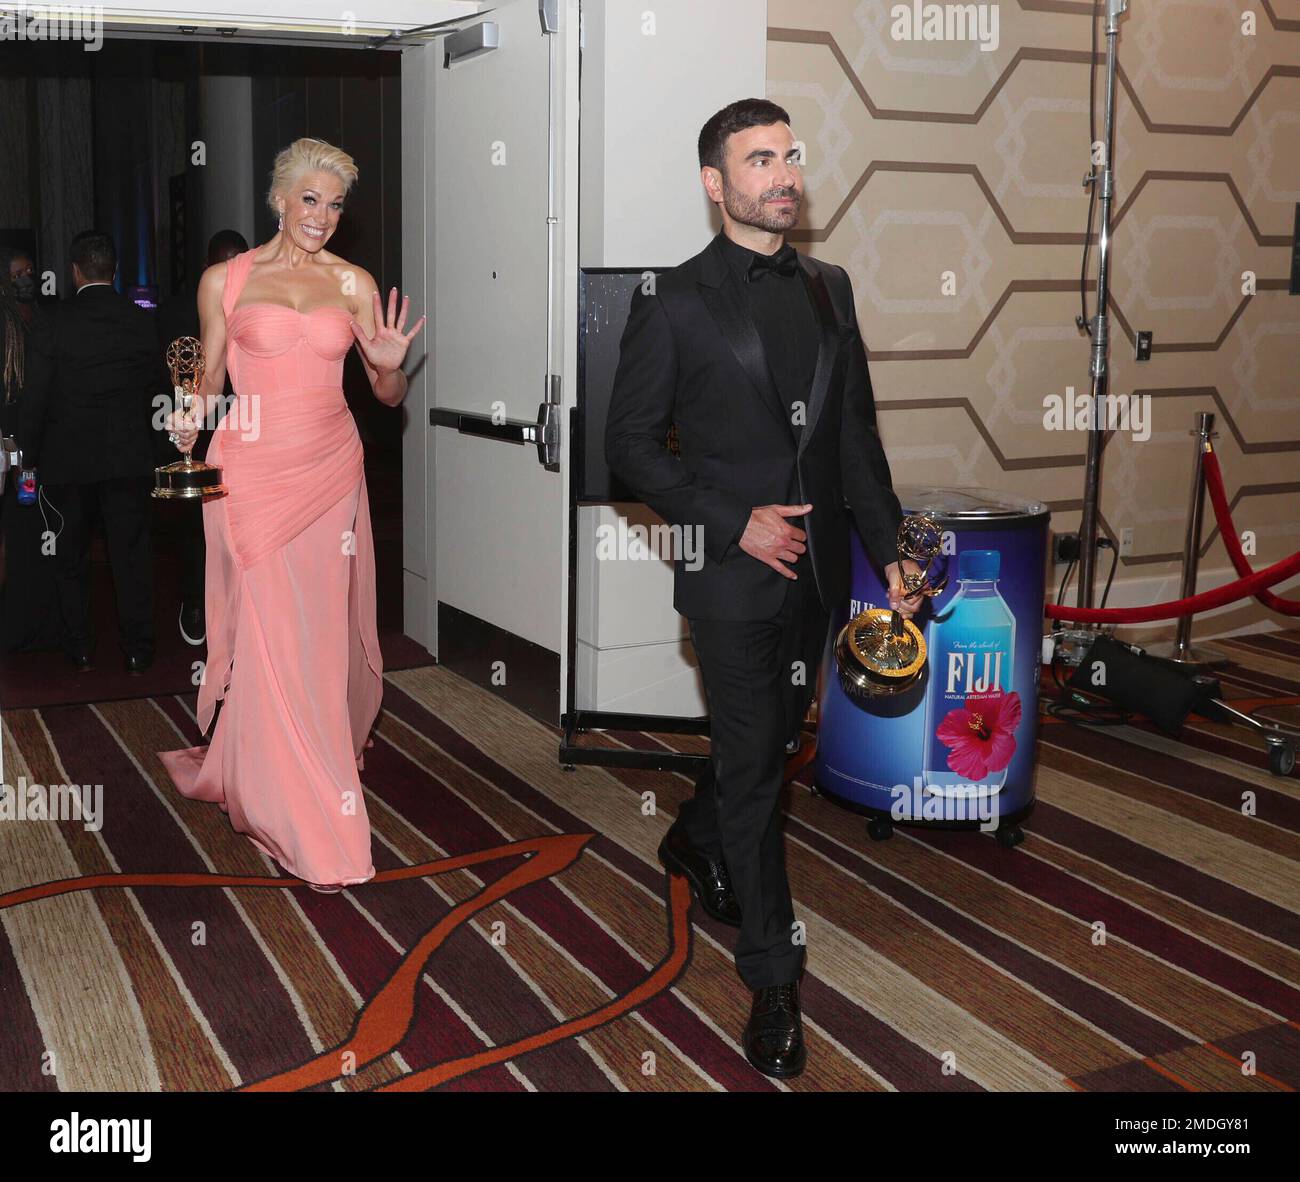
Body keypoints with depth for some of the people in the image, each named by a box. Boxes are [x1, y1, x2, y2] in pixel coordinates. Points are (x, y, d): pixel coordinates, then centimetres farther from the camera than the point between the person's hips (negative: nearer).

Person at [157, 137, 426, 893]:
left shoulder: (355, 284, 8)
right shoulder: (225, 280, 4)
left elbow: (389, 396, 10)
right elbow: (209, 383, 9)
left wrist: (392, 366, -12)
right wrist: (190, 423, -11)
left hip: (330, 472, 2)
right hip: (252, 472, -2)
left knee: (324, 636, 7)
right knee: (267, 638, -4)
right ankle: (308, 827, 5)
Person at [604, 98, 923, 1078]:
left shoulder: (830, 288, 9)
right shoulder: (675, 301, -7)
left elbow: (857, 429, 12)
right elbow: (632, 442, -7)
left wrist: (890, 550, 6)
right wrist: (735, 523, -15)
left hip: (814, 568, 6)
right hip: (732, 570, -5)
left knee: (772, 734, 20)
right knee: (754, 763, 0)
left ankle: (694, 843, 50)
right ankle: (774, 979, 12)